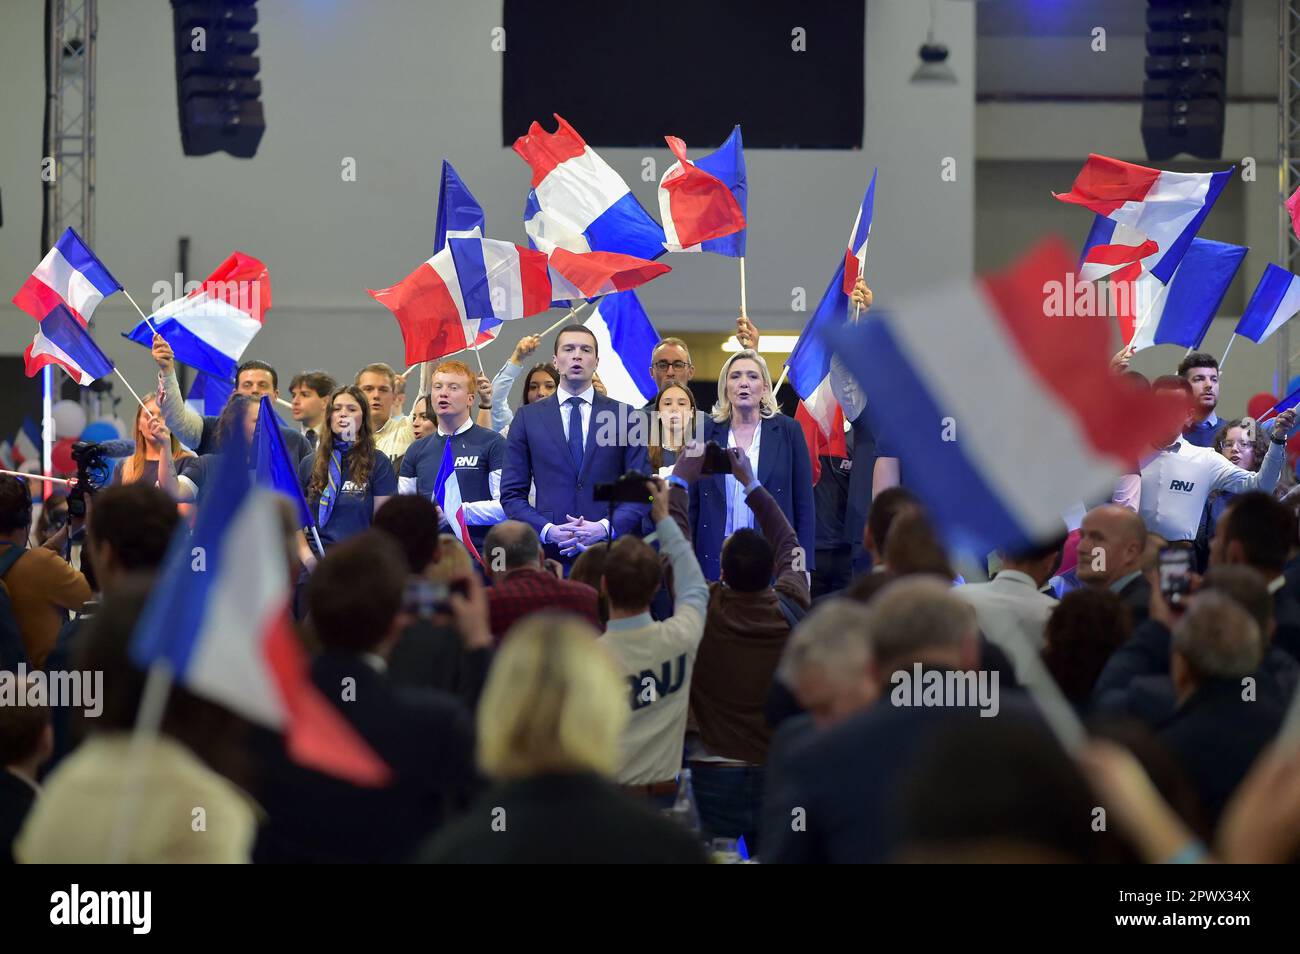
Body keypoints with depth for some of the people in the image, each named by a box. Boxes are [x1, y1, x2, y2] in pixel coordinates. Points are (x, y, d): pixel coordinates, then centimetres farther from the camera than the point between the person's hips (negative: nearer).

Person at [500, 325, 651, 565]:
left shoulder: (624, 415, 9)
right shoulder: (528, 417, 9)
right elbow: (512, 494, 7)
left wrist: (606, 527, -10)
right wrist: (548, 530, -10)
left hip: (611, 551, 0)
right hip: (549, 554, 0)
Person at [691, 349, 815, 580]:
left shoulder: (788, 430, 5)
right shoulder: (706, 432, 9)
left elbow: (804, 504, 4)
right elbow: (692, 505, 10)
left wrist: (803, 566, -2)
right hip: (715, 559, 1)